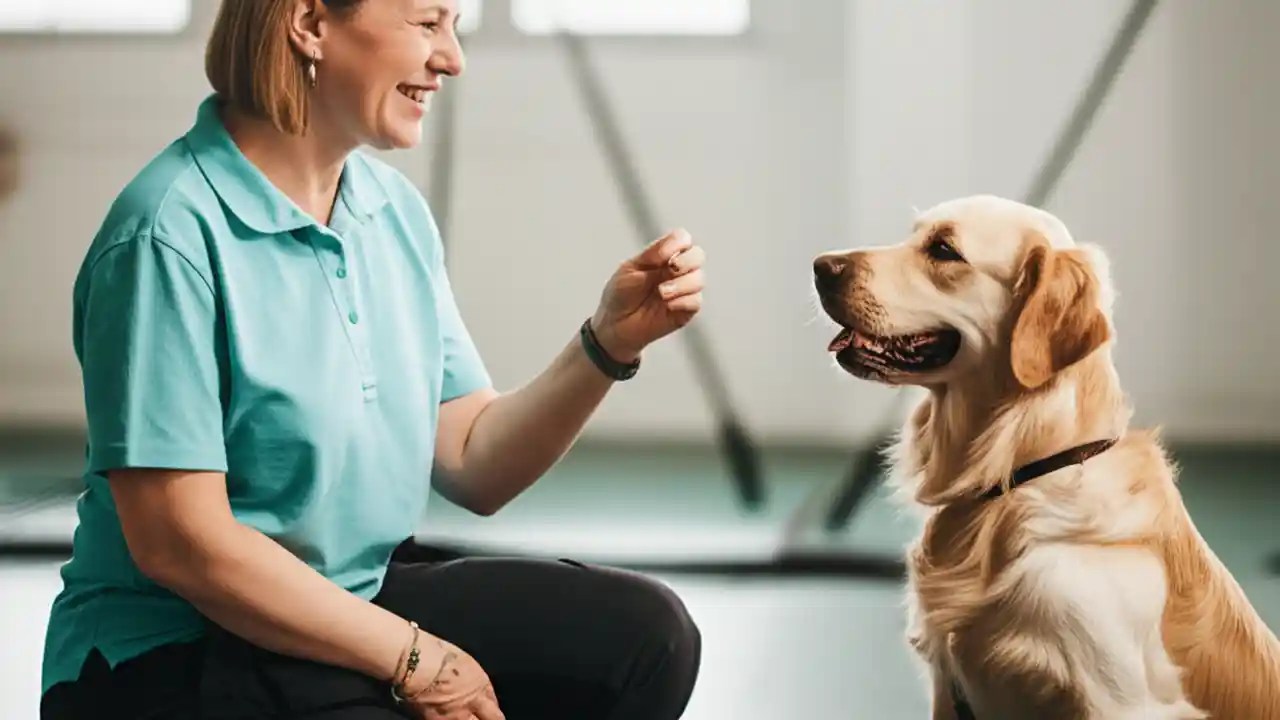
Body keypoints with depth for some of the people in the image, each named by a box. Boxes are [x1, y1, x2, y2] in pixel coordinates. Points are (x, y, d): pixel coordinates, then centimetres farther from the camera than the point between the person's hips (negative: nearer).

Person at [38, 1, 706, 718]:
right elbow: (180, 544, -20)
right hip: (174, 656, -8)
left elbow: (473, 468, 6)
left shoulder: (397, 209, 6)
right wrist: (414, 660, -14)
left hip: (361, 599, 8)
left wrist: (610, 342, -9)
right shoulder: (169, 235, -18)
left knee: (646, 633, -8)